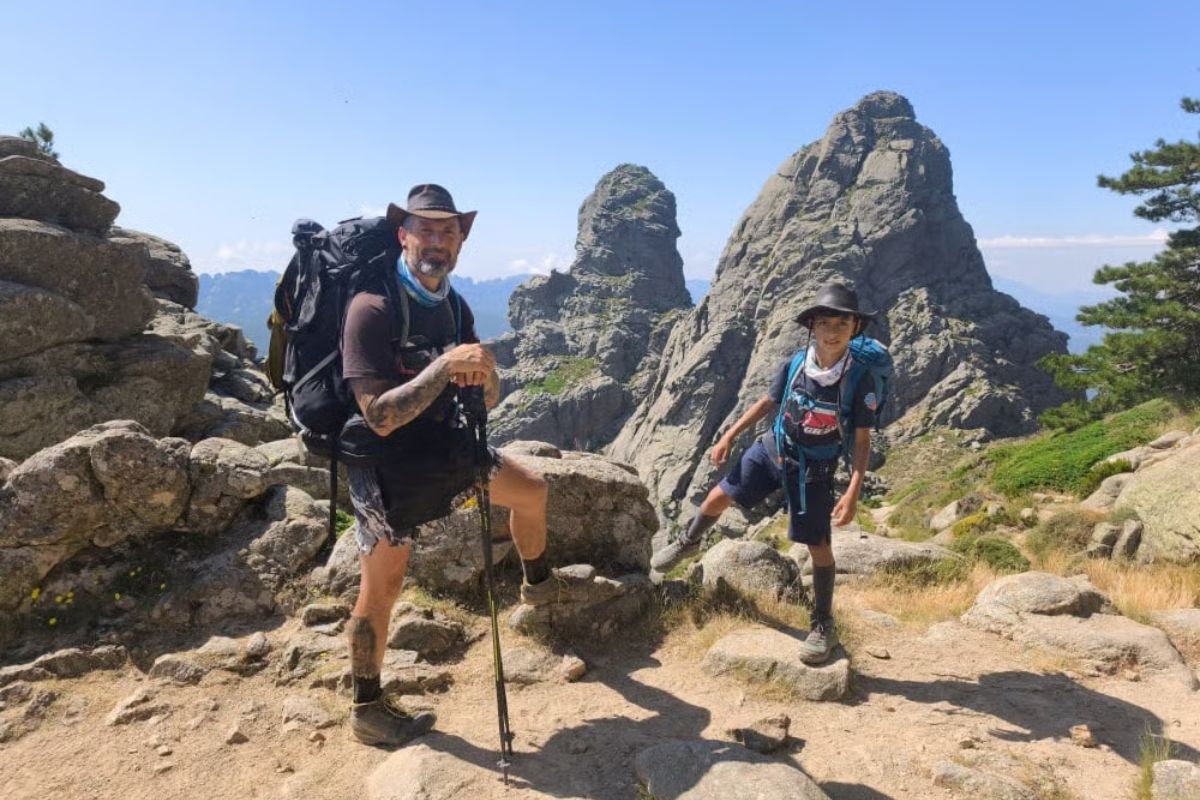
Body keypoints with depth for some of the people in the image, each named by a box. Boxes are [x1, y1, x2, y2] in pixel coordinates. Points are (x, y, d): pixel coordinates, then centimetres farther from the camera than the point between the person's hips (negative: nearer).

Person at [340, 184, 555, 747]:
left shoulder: (454, 307, 1)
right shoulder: (373, 307, -22)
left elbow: (489, 401, 4)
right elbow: (380, 417, -28)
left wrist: (483, 373, -18)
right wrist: (445, 365, -34)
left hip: (446, 449, 7)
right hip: (386, 467, -7)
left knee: (532, 491, 17)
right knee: (382, 590, 2)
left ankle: (538, 587, 43)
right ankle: (367, 712, 23)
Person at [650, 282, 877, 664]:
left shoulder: (860, 382, -21)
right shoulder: (793, 366, -13)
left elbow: (862, 440, -15)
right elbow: (768, 402, 4)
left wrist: (853, 493, -21)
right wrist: (729, 436, 7)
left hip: (813, 470, -3)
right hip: (772, 448, 3)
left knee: (818, 545, 3)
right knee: (718, 497, 9)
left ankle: (823, 625, 21)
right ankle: (688, 543, 40)